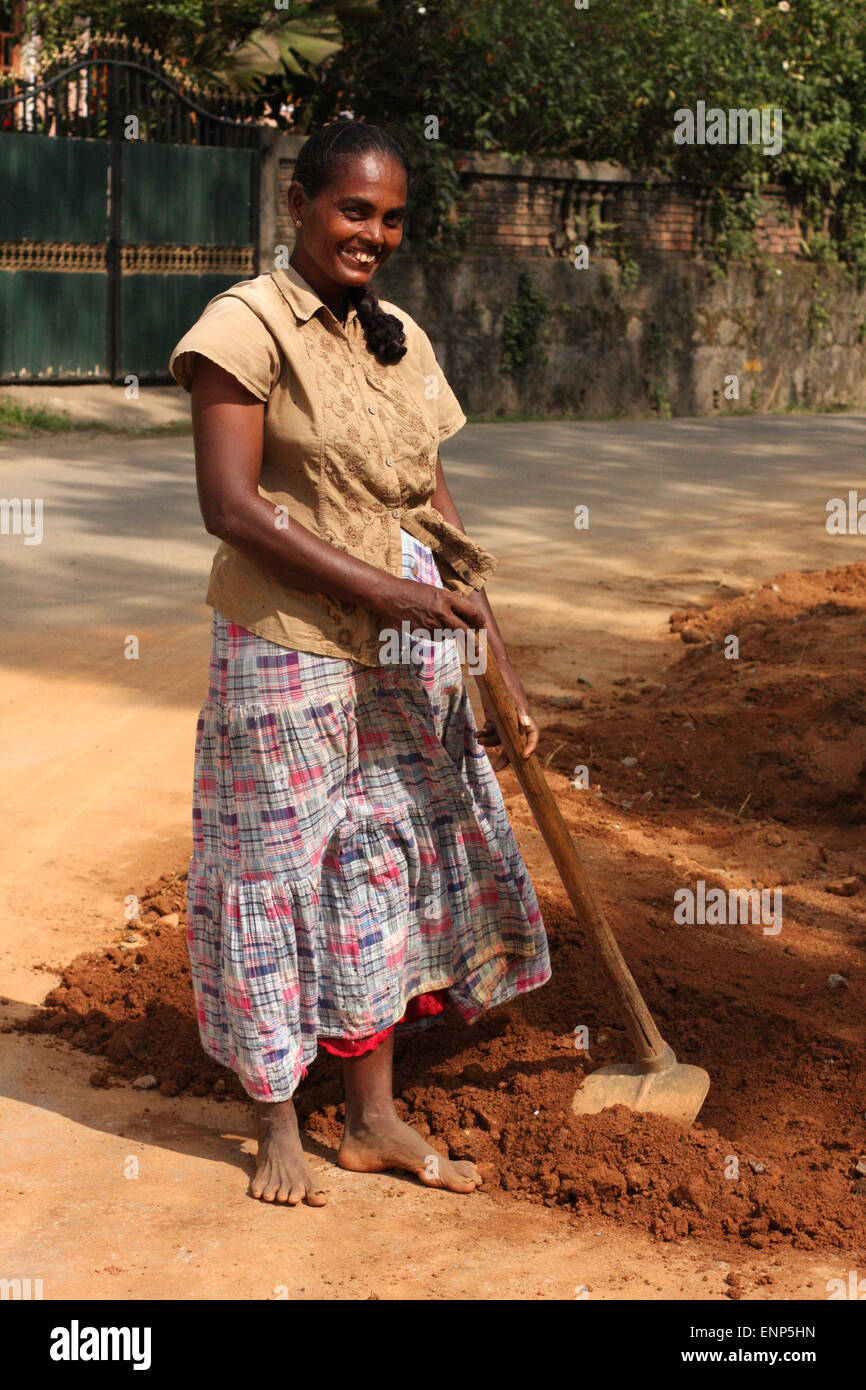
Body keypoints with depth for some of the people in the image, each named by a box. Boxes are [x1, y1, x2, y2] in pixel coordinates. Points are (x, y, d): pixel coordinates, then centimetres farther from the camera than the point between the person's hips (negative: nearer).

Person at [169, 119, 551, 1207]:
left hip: (405, 650, 6)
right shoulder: (245, 326, -9)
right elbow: (230, 507, -17)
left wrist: (499, 672, 6)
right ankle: (276, 1128, 21)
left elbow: (437, 513, 10)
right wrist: (379, 588, -21)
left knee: (387, 864, 11)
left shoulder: (404, 339, 10)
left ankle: (372, 1119, 25)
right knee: (281, 870, 4)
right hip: (285, 648, -6)